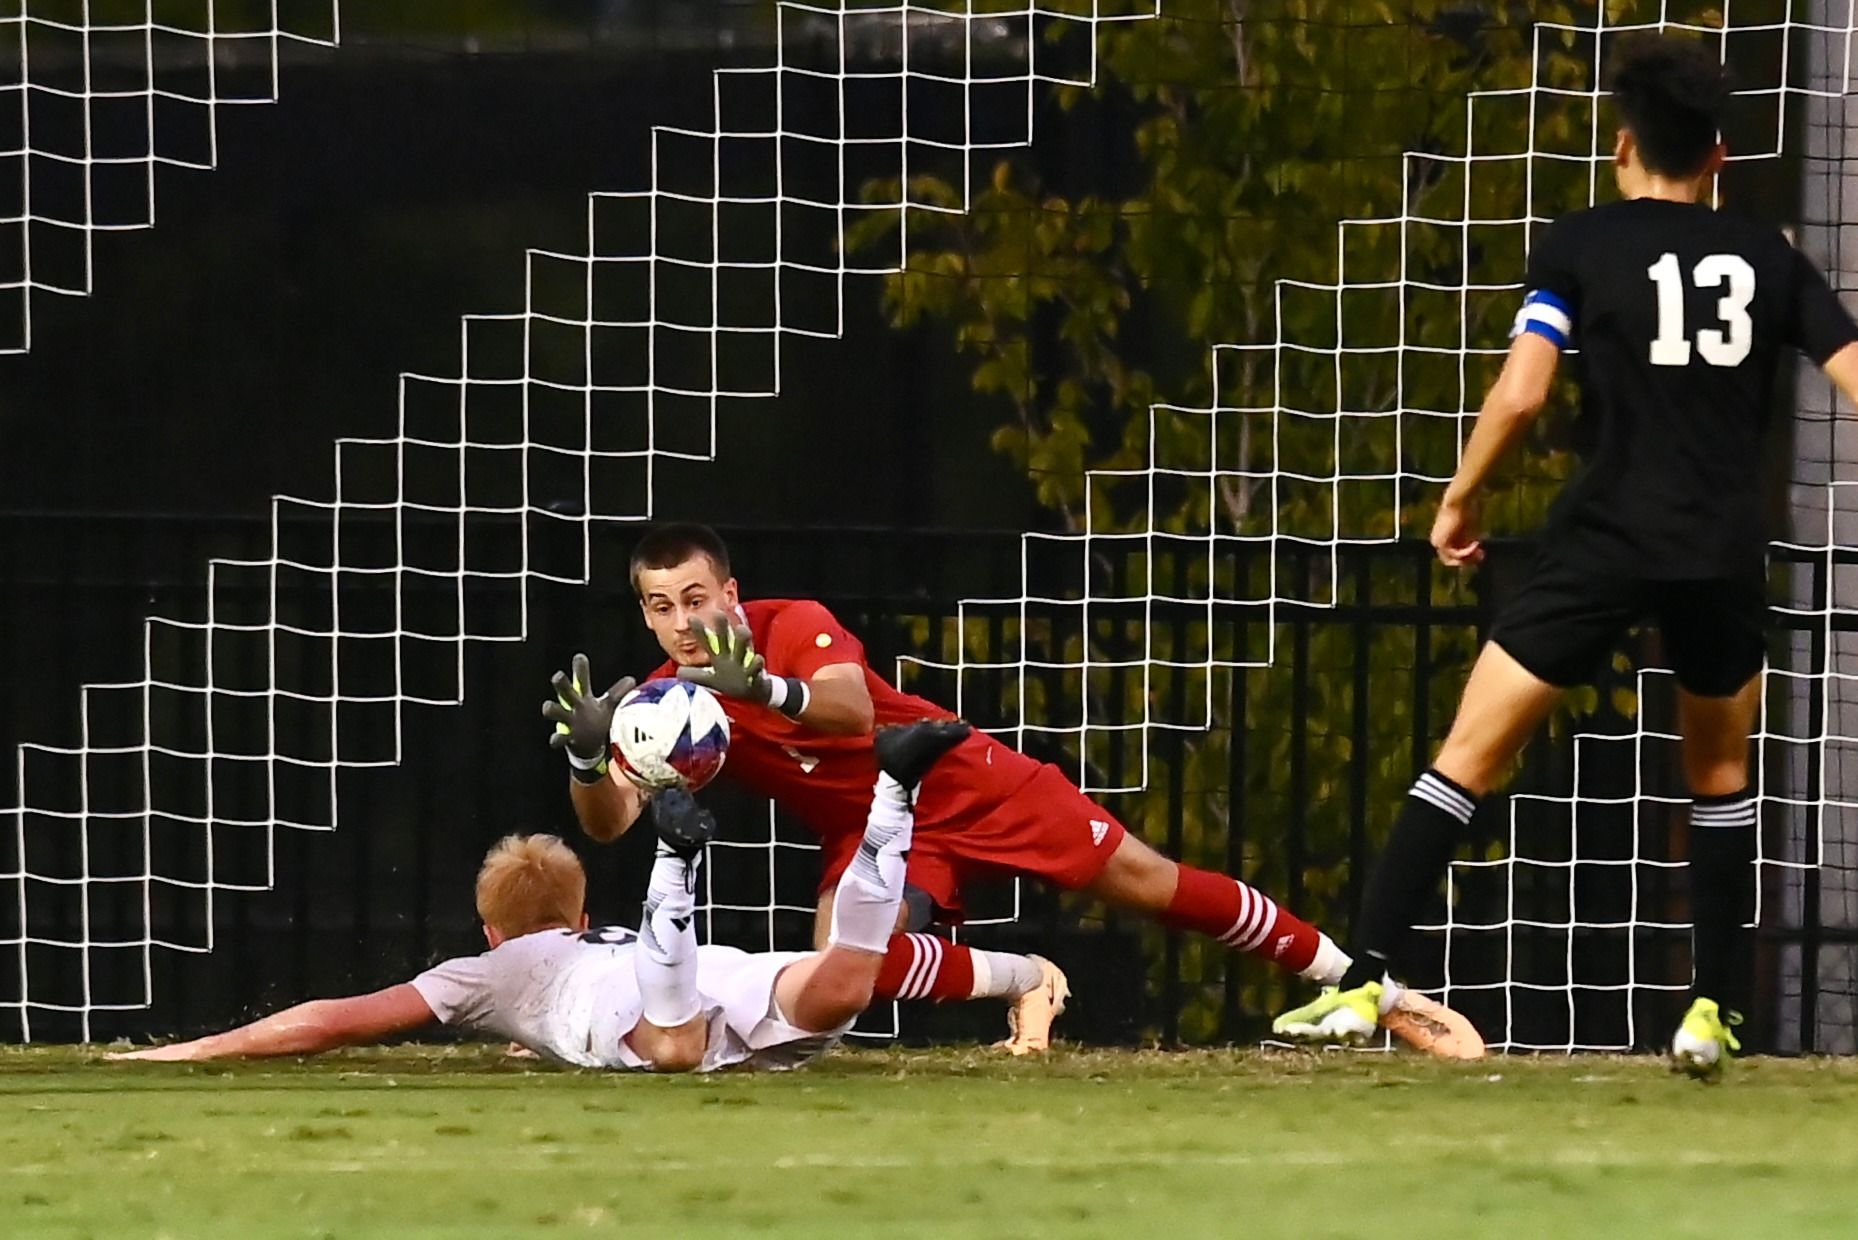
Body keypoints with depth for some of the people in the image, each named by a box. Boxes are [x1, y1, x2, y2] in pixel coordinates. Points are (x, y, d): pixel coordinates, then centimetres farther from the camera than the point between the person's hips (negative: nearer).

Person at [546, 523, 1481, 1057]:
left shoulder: (795, 628, -21)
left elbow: (851, 708, -42)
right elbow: (608, 822, -22)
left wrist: (767, 690, -63)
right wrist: (587, 756, -44)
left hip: (962, 784, -3)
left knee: (1144, 883, -8)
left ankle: (1357, 980, 1)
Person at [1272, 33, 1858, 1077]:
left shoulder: (1583, 244, 1)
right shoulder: (1768, 258, 9)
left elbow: (1520, 393, -8)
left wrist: (1461, 498, 6)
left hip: (1607, 540, -3)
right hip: (1729, 551, 3)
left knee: (1470, 756, 1)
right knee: (1722, 776, 23)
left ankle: (1367, 983, -8)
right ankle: (1719, 1012, 16)